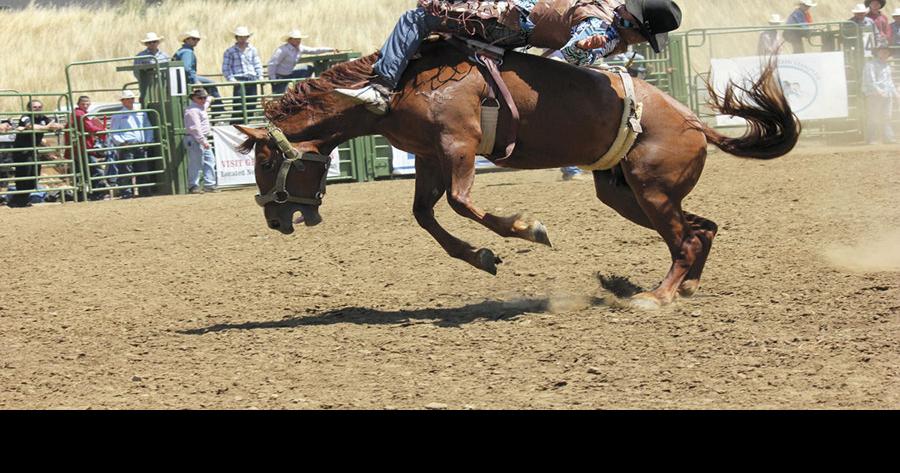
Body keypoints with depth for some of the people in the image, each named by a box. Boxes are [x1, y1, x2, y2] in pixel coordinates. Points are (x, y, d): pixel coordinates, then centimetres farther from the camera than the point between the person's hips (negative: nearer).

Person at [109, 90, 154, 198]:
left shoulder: (141, 113, 18)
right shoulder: (118, 115, 4)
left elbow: (148, 128, 22)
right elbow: (113, 133, 0)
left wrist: (148, 141, 9)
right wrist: (121, 142, -12)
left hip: (141, 145, 5)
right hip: (126, 147, -5)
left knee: (144, 171, 5)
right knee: (126, 171, -10)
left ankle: (145, 192, 11)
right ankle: (127, 193, -10)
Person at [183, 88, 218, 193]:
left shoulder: (202, 107, 15)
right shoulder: (192, 111, -18)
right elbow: (195, 128, -24)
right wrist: (203, 141, -27)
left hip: (203, 140, 11)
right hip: (195, 140, -11)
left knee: (210, 161, 11)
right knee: (196, 163, -8)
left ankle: (209, 185, 15)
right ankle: (193, 186, -2)